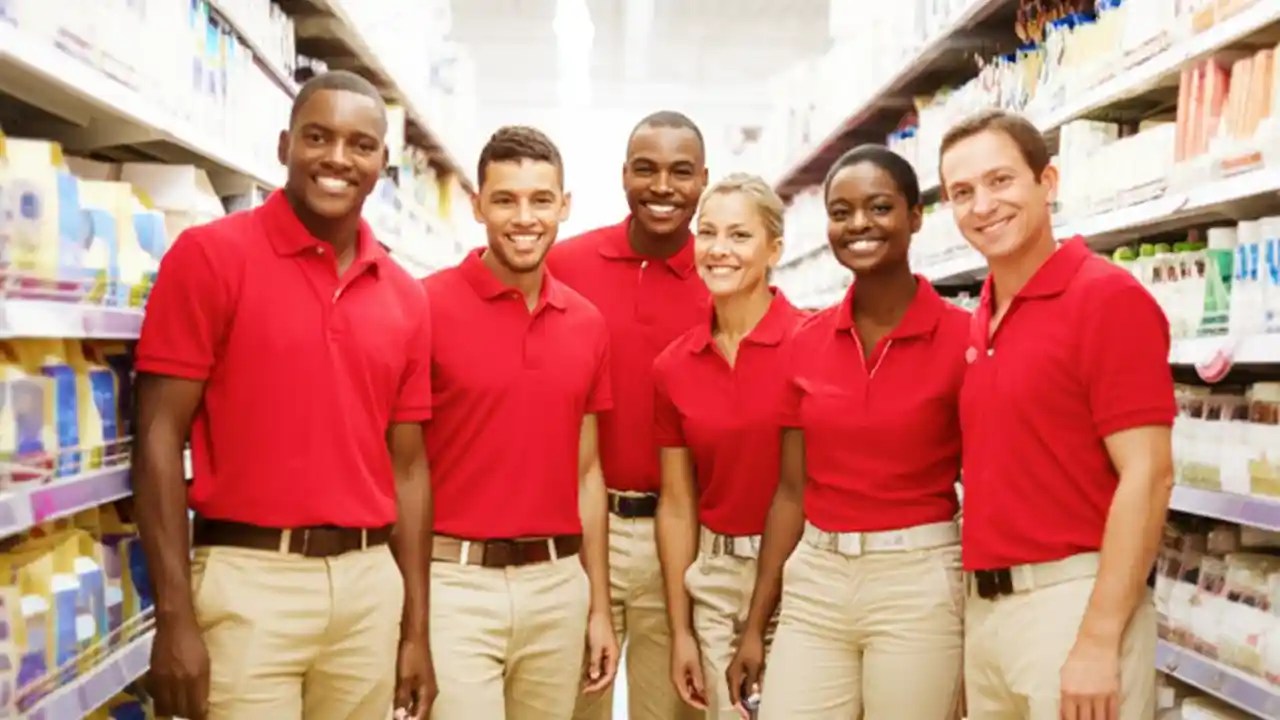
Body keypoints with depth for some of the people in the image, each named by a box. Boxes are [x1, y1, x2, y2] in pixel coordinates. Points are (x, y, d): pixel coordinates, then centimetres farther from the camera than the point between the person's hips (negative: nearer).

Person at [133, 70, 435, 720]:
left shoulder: (405, 296, 8)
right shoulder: (210, 254, -5)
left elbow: (407, 464, 10)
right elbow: (160, 437, -8)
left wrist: (416, 629, 9)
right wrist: (175, 617, -13)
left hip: (371, 582, 5)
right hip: (249, 580, -4)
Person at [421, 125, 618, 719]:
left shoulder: (588, 324, 7)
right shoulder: (428, 307, -9)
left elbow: (586, 472, 12)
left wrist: (599, 606, 11)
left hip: (558, 584, 5)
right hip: (455, 582, -5)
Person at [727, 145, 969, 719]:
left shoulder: (963, 337, -7)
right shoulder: (806, 342, 4)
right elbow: (792, 490, 8)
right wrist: (755, 625, 8)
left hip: (919, 585, -3)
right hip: (813, 584, 4)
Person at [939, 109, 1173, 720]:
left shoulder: (1109, 296, -11)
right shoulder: (977, 322, 11)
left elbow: (1147, 476, -16)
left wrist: (1098, 640, -19)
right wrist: (980, 596, 10)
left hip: (1074, 599, -7)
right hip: (985, 604, 7)